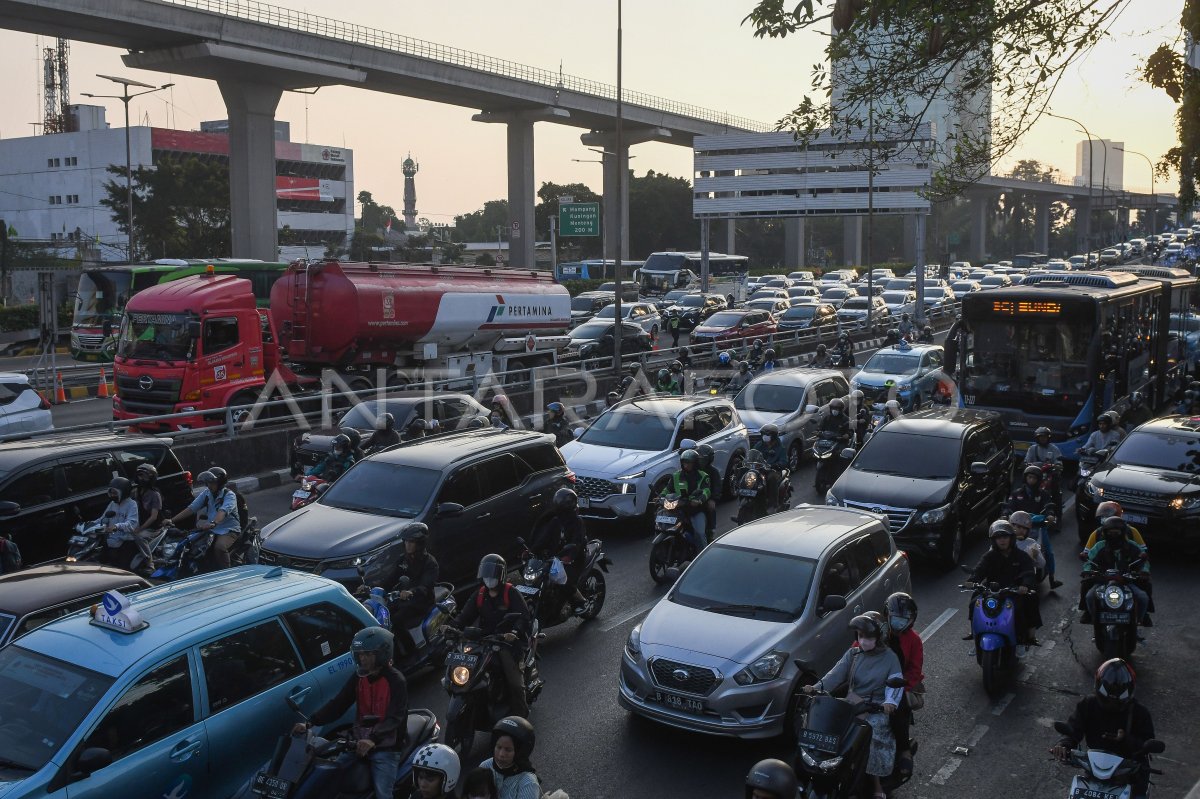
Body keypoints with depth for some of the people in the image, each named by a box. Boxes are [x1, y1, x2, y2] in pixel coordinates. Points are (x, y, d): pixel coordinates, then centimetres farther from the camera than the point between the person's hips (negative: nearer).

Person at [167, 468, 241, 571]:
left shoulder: (229, 495, -13)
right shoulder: (206, 494, 7)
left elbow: (223, 511, -32)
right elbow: (191, 508, 2)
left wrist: (212, 523, -52)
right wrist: (172, 520, -9)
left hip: (229, 530, -7)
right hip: (212, 530, 7)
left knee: (219, 547, -34)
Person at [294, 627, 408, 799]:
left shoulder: (396, 681, -15)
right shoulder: (359, 676, 5)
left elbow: (395, 718, -26)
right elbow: (338, 702, -1)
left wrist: (373, 739, -43)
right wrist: (309, 722, -15)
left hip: (386, 745, -6)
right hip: (359, 740, 6)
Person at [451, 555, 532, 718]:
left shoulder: (511, 593, 0)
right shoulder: (479, 596, 16)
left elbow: (523, 616, -12)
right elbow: (465, 615, 5)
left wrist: (515, 632, -33)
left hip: (507, 640, -5)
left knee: (515, 682, -20)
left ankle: (520, 715, -6)